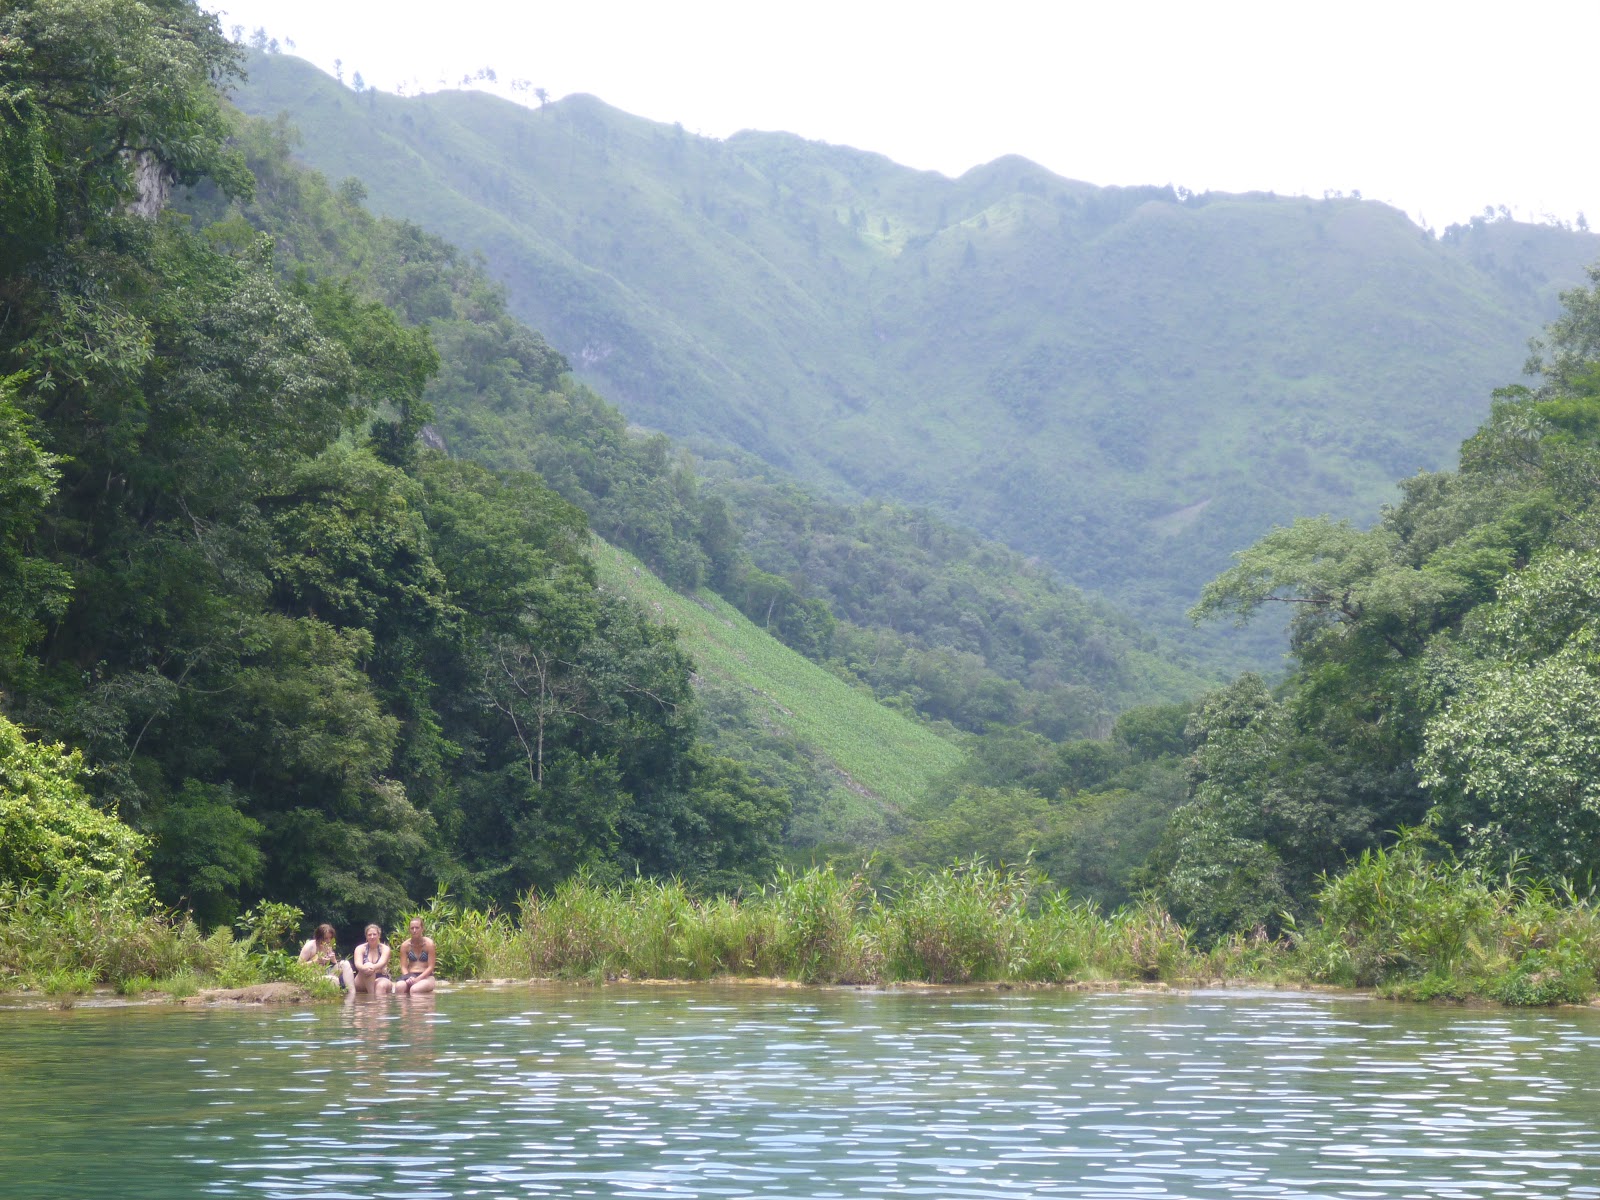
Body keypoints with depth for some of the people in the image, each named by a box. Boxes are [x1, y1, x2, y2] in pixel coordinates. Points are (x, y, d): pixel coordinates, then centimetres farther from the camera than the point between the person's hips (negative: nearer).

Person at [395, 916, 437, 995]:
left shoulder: (429, 944, -2)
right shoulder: (405, 945, 6)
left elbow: (431, 967, -5)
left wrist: (417, 979, -17)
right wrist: (408, 978, -17)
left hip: (426, 977, -2)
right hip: (410, 975, 2)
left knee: (414, 989, -39)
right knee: (399, 987, -35)